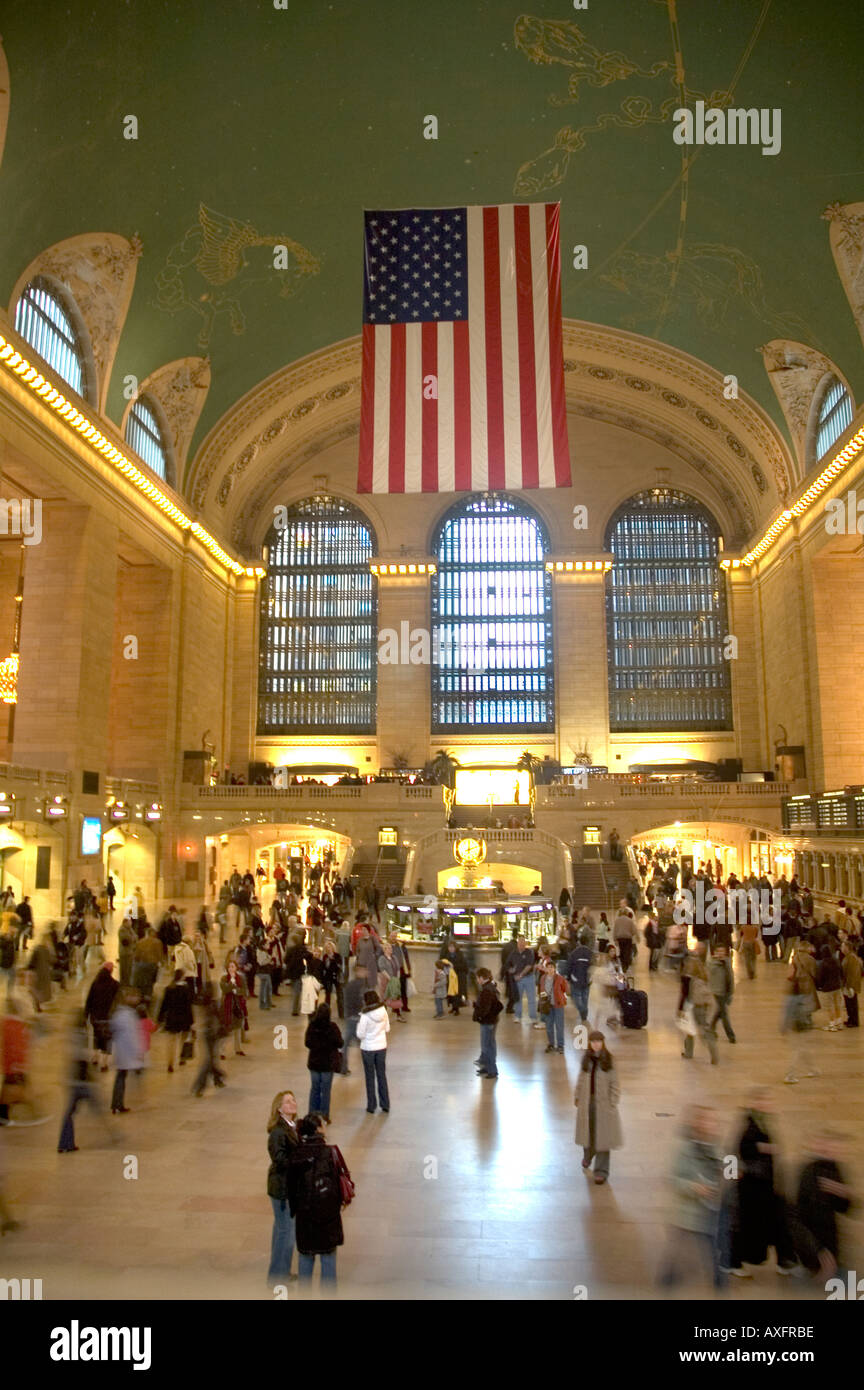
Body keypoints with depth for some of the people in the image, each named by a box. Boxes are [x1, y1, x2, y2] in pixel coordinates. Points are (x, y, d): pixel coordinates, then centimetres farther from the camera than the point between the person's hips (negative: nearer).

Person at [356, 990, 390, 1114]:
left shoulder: (365, 1016, -22)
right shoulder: (383, 1012, -8)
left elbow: (360, 1035, -17)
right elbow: (387, 1029, 3)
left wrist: (359, 1023, -4)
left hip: (368, 1049, -4)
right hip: (381, 1047, 4)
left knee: (370, 1077, 11)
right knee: (382, 1076, 16)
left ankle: (371, 1106, 20)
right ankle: (385, 1105, 22)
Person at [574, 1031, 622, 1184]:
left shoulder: (608, 1060, -6)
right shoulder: (586, 1059, 4)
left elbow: (614, 1083, -5)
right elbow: (581, 1080, 10)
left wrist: (613, 1102, -9)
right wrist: (577, 1096, 8)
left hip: (603, 1102, -3)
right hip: (587, 1101, 3)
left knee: (602, 1136, -2)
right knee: (587, 1131, 16)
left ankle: (601, 1171, 5)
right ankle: (587, 1157, 44)